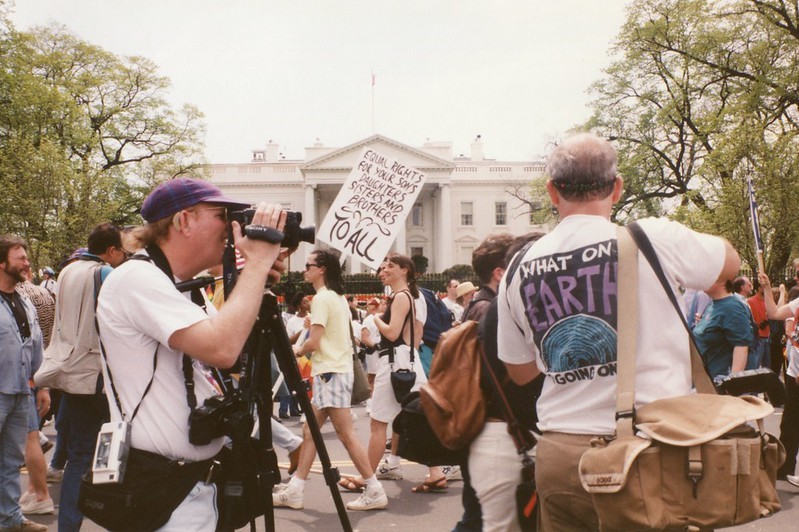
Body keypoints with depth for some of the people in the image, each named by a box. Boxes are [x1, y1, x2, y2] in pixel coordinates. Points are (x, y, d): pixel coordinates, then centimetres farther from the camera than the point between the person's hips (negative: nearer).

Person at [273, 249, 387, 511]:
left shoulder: (322, 298, -13)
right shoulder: (338, 296, 16)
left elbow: (313, 342, -18)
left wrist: (298, 351, 2)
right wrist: (305, 350, 14)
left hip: (330, 373, -10)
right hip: (337, 369, 10)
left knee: (346, 434, -6)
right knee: (309, 431, 11)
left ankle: (375, 491, -2)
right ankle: (294, 491, 14)